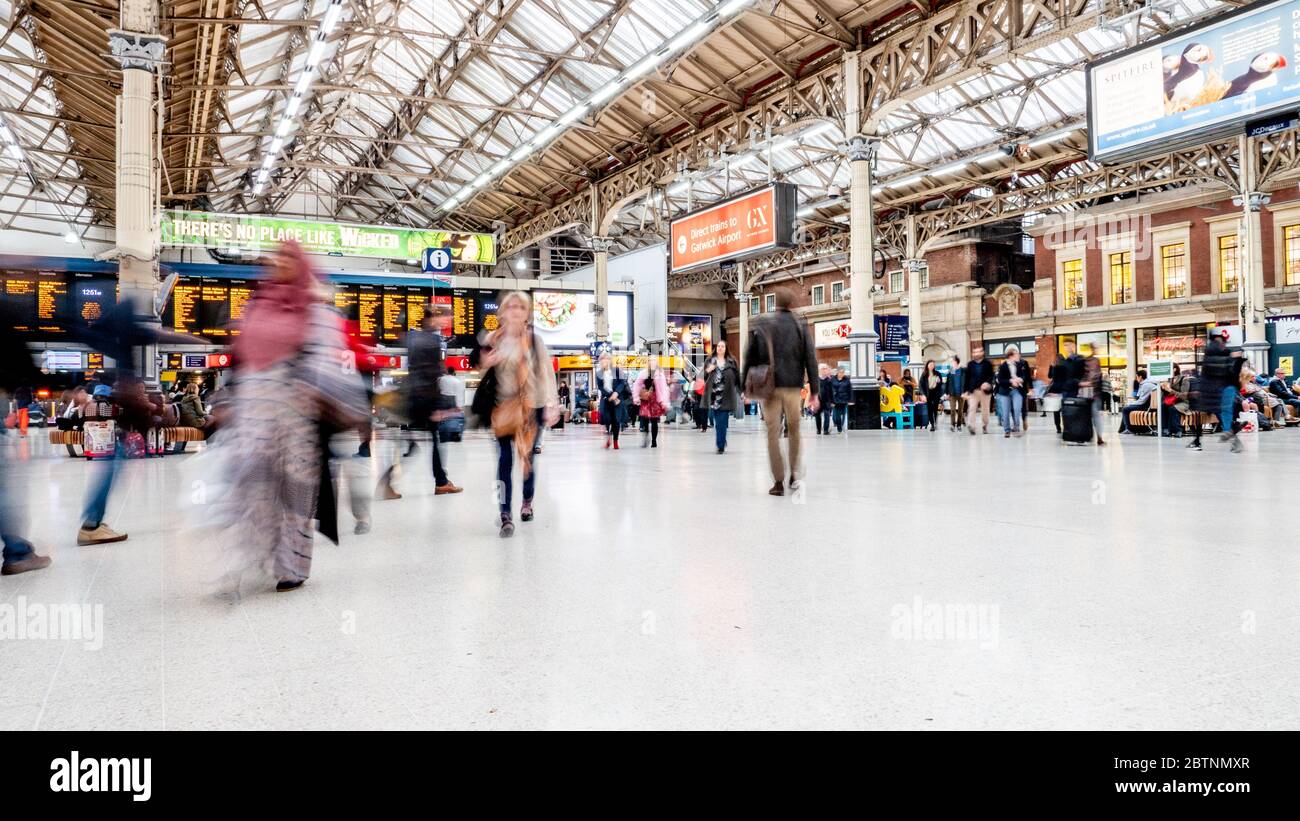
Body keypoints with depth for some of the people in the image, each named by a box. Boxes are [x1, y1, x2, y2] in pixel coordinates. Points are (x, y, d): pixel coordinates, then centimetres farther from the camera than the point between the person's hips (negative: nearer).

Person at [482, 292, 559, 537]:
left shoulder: (535, 340, -5)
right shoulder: (494, 339, 2)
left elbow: (547, 373, -7)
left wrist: (553, 405, -14)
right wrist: (487, 365, -10)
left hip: (531, 406, -1)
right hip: (502, 407, 1)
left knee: (528, 457, 11)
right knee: (505, 460, -5)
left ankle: (527, 501, 37)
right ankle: (505, 516, -4)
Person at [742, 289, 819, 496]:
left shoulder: (763, 325, 2)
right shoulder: (800, 325, 3)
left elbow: (750, 357, 1)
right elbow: (810, 358, 0)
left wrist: (745, 386, 8)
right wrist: (814, 391, 3)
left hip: (769, 386, -1)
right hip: (793, 386, 1)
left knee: (773, 432, 3)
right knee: (794, 429, 18)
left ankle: (778, 482, 1)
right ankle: (795, 473, 17)